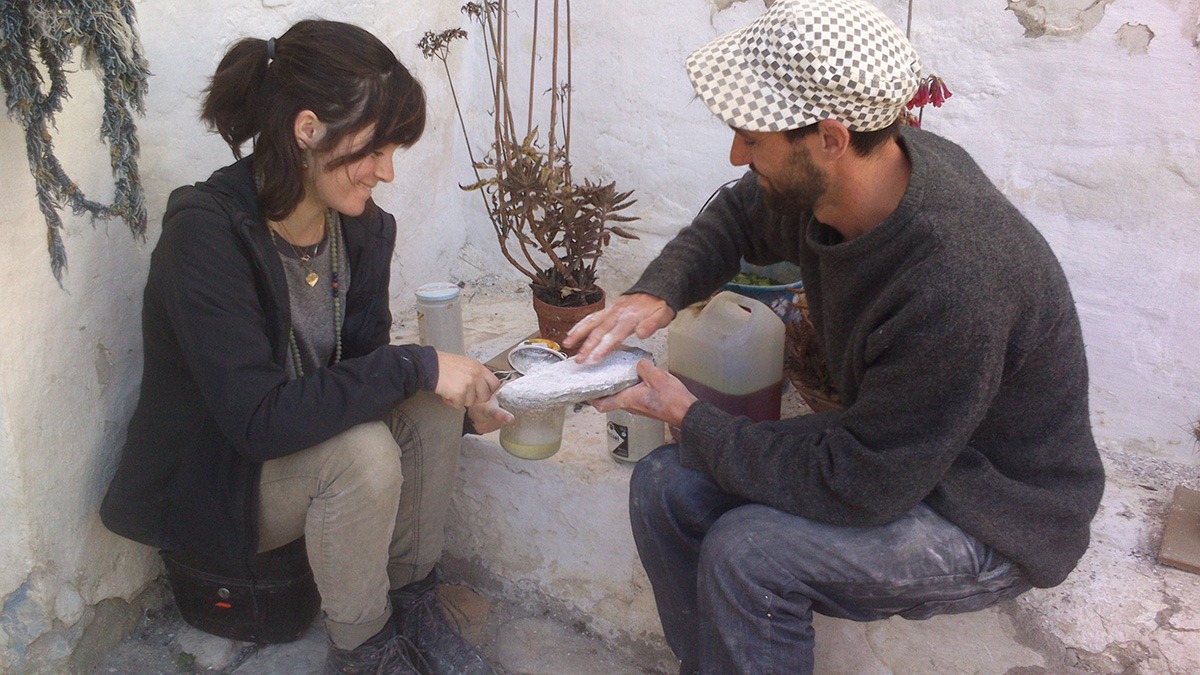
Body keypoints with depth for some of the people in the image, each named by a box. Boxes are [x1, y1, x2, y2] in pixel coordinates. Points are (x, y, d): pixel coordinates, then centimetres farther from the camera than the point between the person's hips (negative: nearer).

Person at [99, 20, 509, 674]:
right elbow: (257, 419, -36)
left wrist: (457, 396, -17)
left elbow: (361, 364, 0)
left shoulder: (361, 226, -8)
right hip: (208, 479, -6)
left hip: (304, 436, 7)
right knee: (362, 452, -31)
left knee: (430, 408, -16)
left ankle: (413, 607, 1)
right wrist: (414, 367, -35)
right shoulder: (205, 232, -30)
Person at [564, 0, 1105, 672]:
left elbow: (856, 488, -30)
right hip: (882, 445, 8)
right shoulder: (823, 181, -13)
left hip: (999, 521, -7)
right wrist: (657, 293, -11)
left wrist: (689, 416, -19)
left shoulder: (955, 286, -37)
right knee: (665, 487, -5)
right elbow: (736, 217, 9)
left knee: (746, 552, -29)